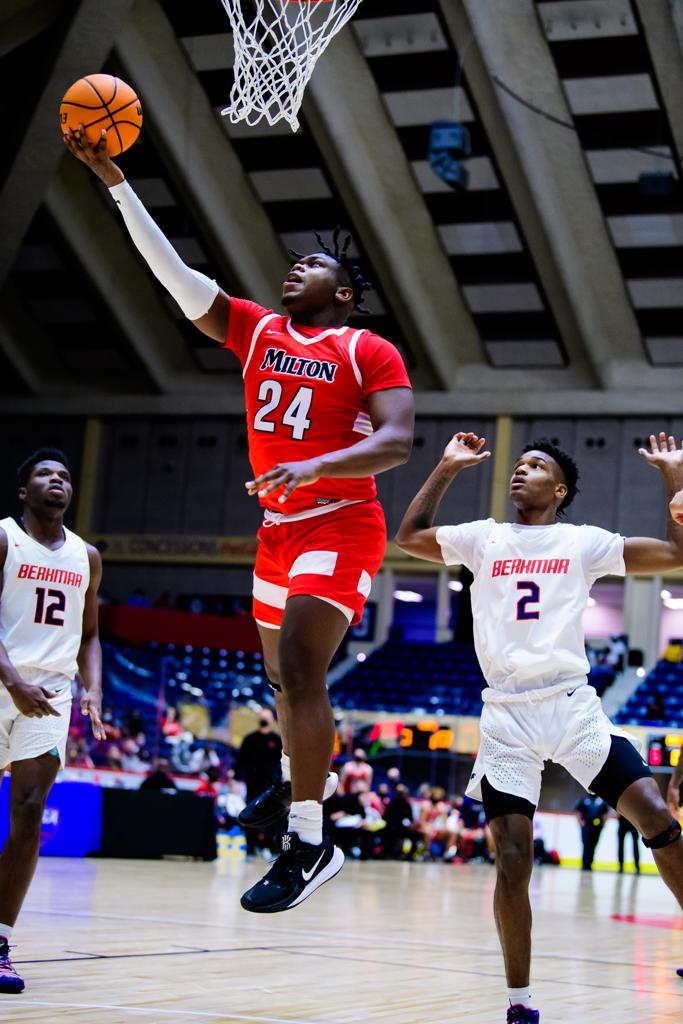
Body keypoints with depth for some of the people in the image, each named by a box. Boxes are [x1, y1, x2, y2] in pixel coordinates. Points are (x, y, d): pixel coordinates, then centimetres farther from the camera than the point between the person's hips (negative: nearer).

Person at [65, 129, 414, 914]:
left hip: (339, 525, -7)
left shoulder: (368, 352, -5)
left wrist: (315, 466, -32)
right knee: (282, 671, 20)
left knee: (300, 667, -21)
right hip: (279, 526, 7)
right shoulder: (254, 329, 10)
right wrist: (113, 180, -5)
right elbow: (171, 270, 3)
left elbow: (396, 443, -16)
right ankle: (298, 784, 46)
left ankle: (308, 843, -20)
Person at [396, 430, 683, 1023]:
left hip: (574, 706, -1)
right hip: (507, 717, 1)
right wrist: (447, 469, 15)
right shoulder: (486, 539, 13)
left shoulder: (583, 542, 8)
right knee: (512, 863, -6)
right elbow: (410, 537, 16)